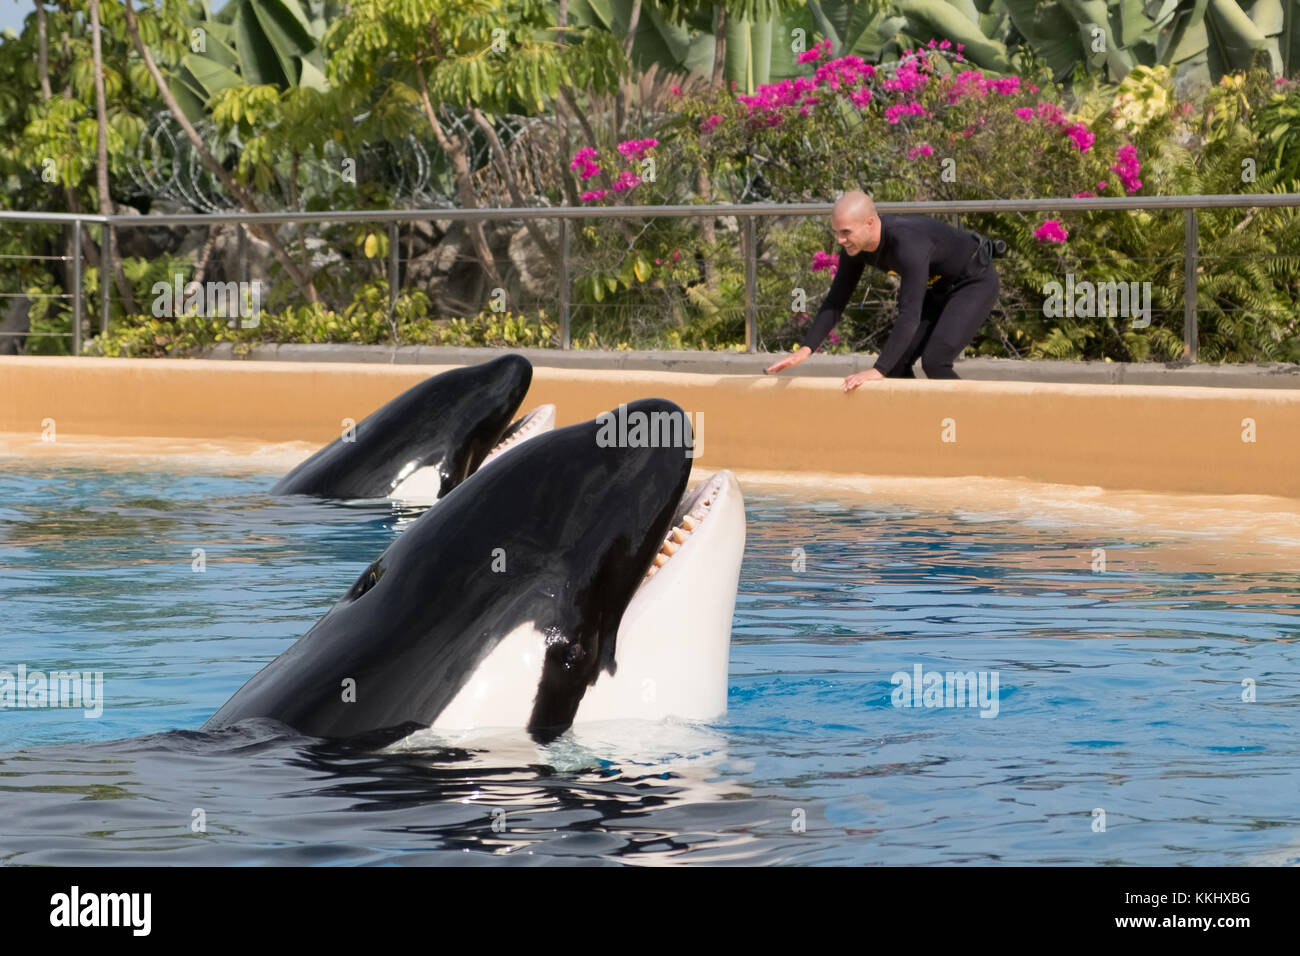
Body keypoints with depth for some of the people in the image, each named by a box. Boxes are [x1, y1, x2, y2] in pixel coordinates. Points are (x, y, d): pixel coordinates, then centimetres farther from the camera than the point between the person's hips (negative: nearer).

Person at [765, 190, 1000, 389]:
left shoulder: (909, 245, -40)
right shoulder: (855, 244, -15)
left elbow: (910, 316, -45)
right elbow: (836, 301, -5)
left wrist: (878, 370, -50)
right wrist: (806, 349, -17)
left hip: (976, 280, -8)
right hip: (938, 287, 8)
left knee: (934, 362, -23)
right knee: (897, 364, -2)